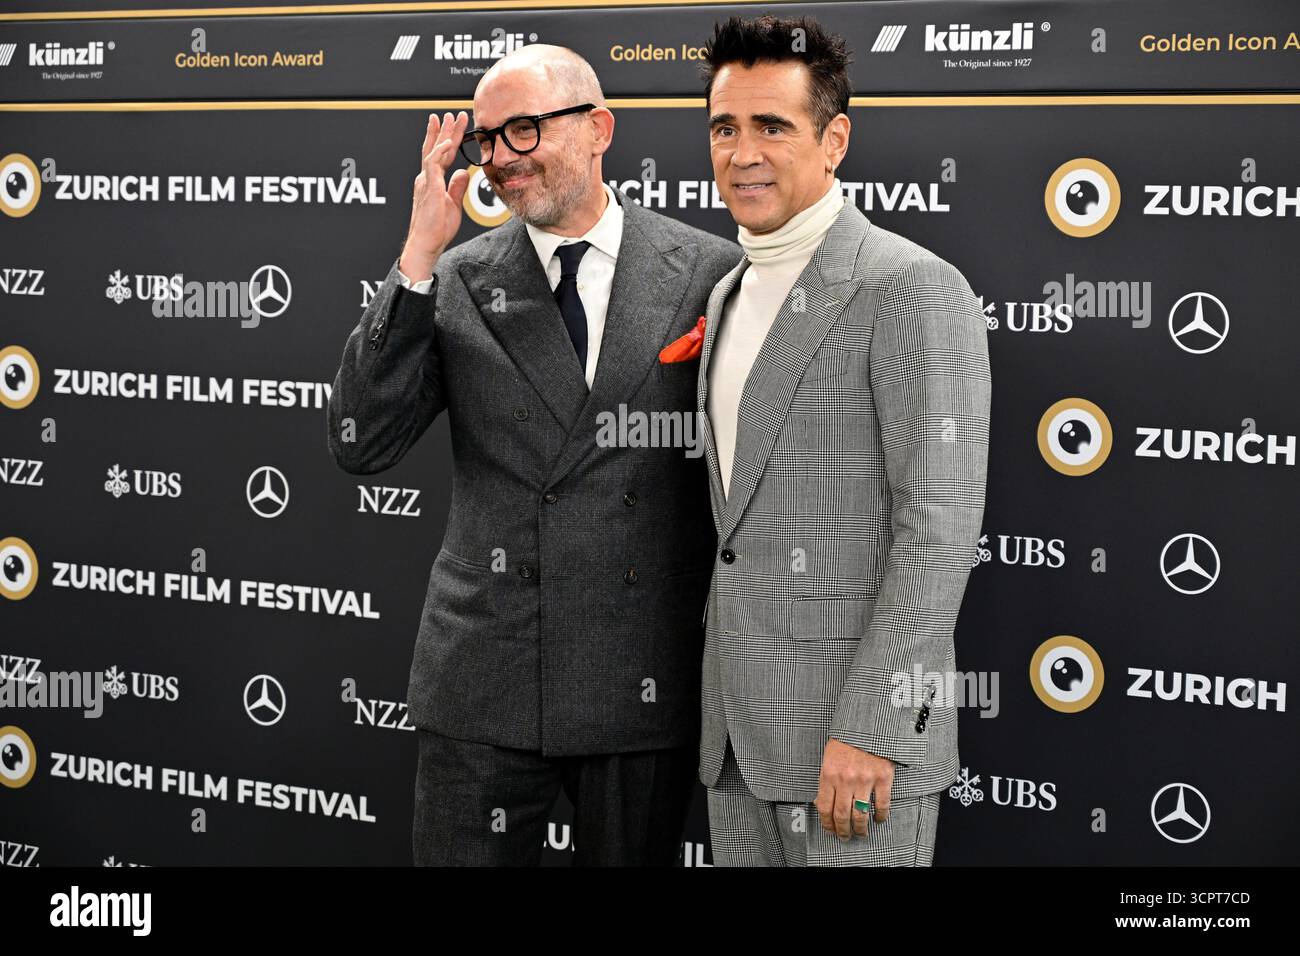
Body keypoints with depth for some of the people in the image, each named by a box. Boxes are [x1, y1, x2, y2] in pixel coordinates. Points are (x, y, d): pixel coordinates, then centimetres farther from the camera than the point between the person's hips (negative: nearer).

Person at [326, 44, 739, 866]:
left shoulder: (711, 272, -1)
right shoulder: (456, 281, 2)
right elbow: (360, 447, -6)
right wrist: (418, 260, -11)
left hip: (646, 687, 0)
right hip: (482, 684, 1)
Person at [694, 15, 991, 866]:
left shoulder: (915, 291, -12)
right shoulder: (730, 296, 14)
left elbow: (940, 529, -17)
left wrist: (868, 730, -20)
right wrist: (725, 711, 15)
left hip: (856, 730, -8)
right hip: (738, 732, 8)